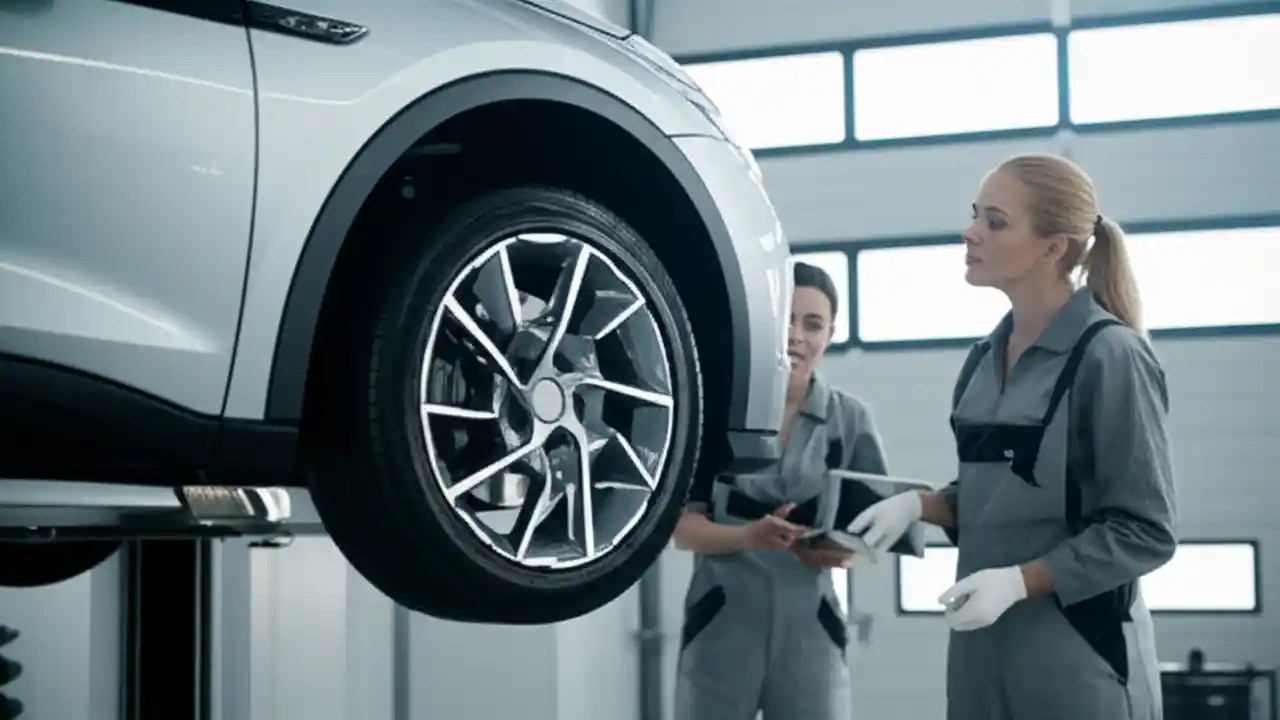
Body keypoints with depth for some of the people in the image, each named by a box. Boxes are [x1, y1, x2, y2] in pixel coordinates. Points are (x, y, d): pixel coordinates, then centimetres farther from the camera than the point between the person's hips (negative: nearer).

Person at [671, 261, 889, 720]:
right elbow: (681, 524, -2)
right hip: (721, 627, -1)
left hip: (809, 631, 2)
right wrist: (749, 535, -22)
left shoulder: (850, 418, 5)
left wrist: (843, 549, -18)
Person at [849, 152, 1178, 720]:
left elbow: (1145, 532, -13)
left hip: (1078, 652, -7)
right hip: (981, 650, 7)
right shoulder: (985, 360, 9)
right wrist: (921, 505, 0)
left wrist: (1018, 581, -21)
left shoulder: (1108, 355, -12)